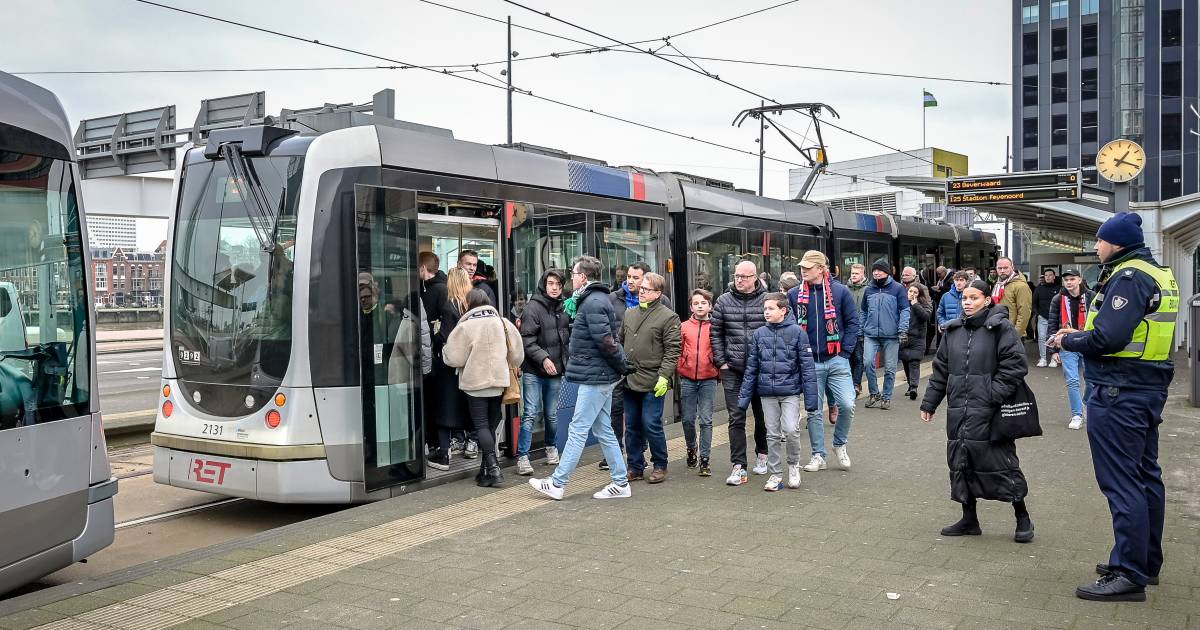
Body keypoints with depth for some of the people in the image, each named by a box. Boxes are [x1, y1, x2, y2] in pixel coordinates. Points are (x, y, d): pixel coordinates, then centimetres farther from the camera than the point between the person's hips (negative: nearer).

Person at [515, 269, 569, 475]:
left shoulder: (563, 308, 8)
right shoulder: (533, 307, -9)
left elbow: (567, 337, 20)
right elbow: (527, 340, -15)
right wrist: (543, 358, -23)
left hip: (555, 371, 5)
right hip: (533, 371, -5)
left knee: (551, 414, 15)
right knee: (530, 414, -6)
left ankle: (551, 447, 35)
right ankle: (522, 457, -2)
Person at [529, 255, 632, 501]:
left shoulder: (593, 302, -17)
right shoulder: (596, 299, 16)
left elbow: (605, 340, -22)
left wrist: (620, 364, -12)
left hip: (594, 377, -10)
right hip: (601, 376, 10)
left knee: (577, 430, -3)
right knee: (603, 430, 13)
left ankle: (557, 484, 4)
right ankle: (620, 484, 17)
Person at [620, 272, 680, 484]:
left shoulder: (668, 317, -5)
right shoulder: (629, 314, 14)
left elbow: (672, 351, -9)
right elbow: (620, 343, 19)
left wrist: (664, 377, -17)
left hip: (653, 383, -6)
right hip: (629, 381, 6)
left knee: (651, 425, -3)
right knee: (632, 426, 11)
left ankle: (660, 466, 13)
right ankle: (635, 467, 21)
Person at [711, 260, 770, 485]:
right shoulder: (724, 301, 3)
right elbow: (716, 334, 7)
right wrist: (721, 362, 0)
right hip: (733, 370, 1)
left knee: (762, 415, 13)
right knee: (736, 418, -2)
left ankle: (762, 454, 34)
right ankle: (739, 466, 0)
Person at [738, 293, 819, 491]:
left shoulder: (797, 332, -5)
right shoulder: (759, 334, 3)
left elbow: (807, 367, -5)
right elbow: (751, 367, 8)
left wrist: (811, 399, -8)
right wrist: (744, 396, 5)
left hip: (790, 391, -3)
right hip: (767, 393, 3)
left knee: (791, 430, -13)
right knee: (773, 435, 8)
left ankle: (794, 464, 14)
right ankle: (775, 474, 21)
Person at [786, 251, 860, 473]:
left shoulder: (840, 291, -2)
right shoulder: (794, 295, 2)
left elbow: (852, 322, 2)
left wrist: (845, 351, -5)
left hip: (837, 360, -1)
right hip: (810, 363, 1)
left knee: (847, 405, -9)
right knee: (814, 411, 6)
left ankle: (840, 444, 17)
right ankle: (818, 455, 19)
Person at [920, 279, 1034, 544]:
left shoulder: (1001, 327, -5)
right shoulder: (954, 330, 13)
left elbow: (1016, 365, -12)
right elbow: (940, 369, 17)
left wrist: (993, 395, -18)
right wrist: (929, 403, 14)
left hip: (989, 412, -6)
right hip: (959, 412, 6)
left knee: (1001, 462, -2)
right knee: (961, 463, 9)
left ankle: (1022, 518, 16)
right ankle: (969, 520, 23)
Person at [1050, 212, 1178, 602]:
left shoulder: (1128, 277, -17)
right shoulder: (1158, 274, 15)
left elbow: (1108, 337, -26)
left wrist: (1069, 342, -8)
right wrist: (1081, 335, 10)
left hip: (1119, 394, -11)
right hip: (1149, 389, 11)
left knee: (1121, 482, -7)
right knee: (1145, 475, 17)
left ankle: (1129, 575, -3)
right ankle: (1146, 562, 28)